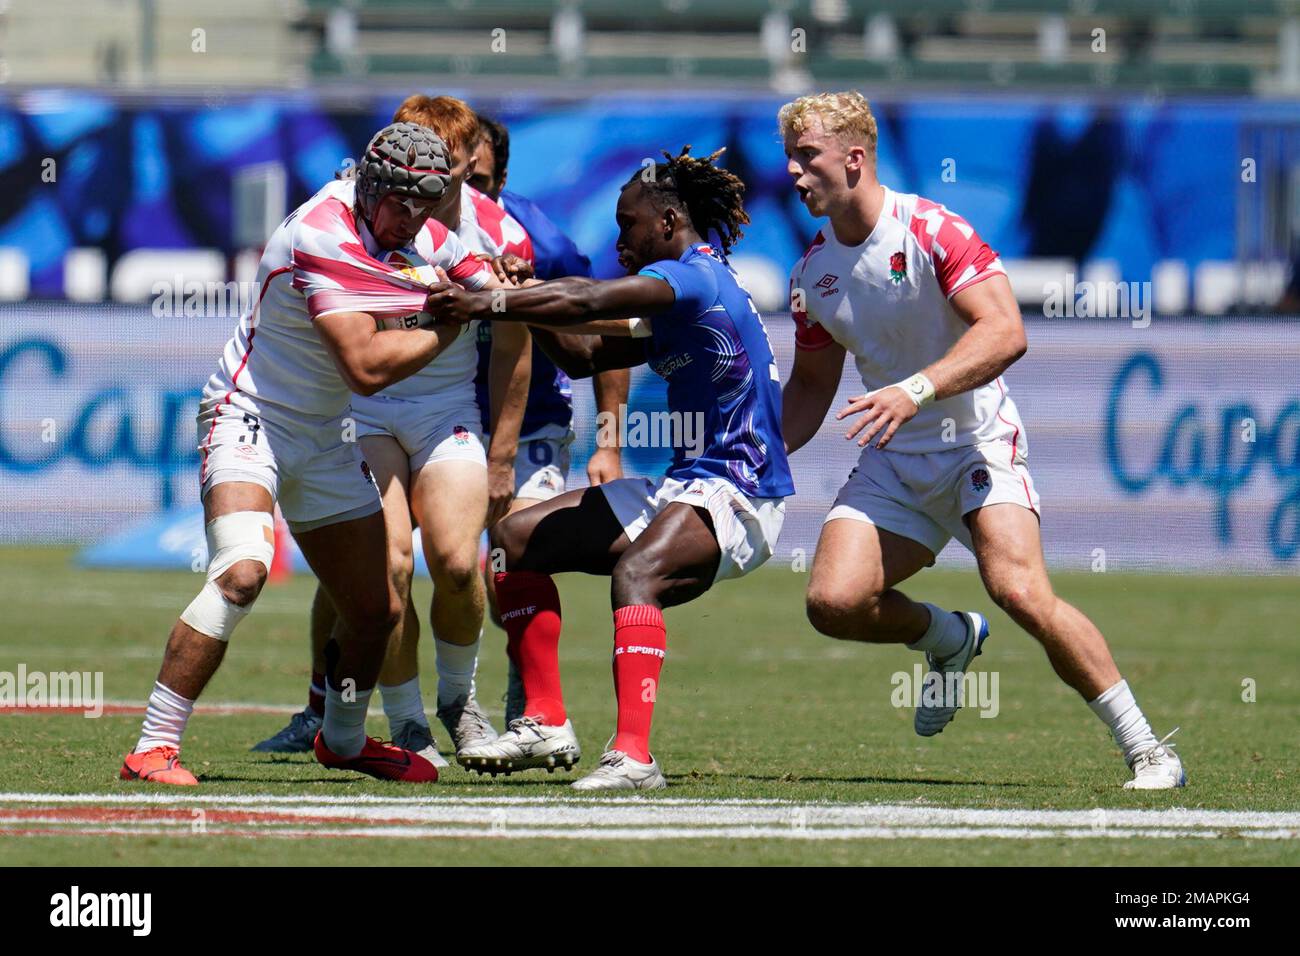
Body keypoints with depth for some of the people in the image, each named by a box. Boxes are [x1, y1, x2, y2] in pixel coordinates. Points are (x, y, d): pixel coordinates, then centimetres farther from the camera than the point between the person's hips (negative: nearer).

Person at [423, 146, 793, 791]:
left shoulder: (696, 276, -14)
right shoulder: (676, 301, 18)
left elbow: (585, 302, -27)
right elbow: (586, 355, 23)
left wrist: (484, 305, -24)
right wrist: (518, 304, 8)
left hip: (735, 496, -11)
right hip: (683, 488, 11)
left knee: (635, 571, -39)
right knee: (514, 538, 10)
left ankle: (632, 755, -50)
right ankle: (546, 724, 10)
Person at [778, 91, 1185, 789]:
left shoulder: (932, 231, -15)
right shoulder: (811, 273, 6)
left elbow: (1005, 332, -26)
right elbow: (812, 385, 19)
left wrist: (917, 389, -38)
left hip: (977, 443, -6)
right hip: (892, 462, 6)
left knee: (1020, 590, -27)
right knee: (833, 601, -16)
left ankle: (1146, 749, -16)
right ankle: (949, 638, 17)